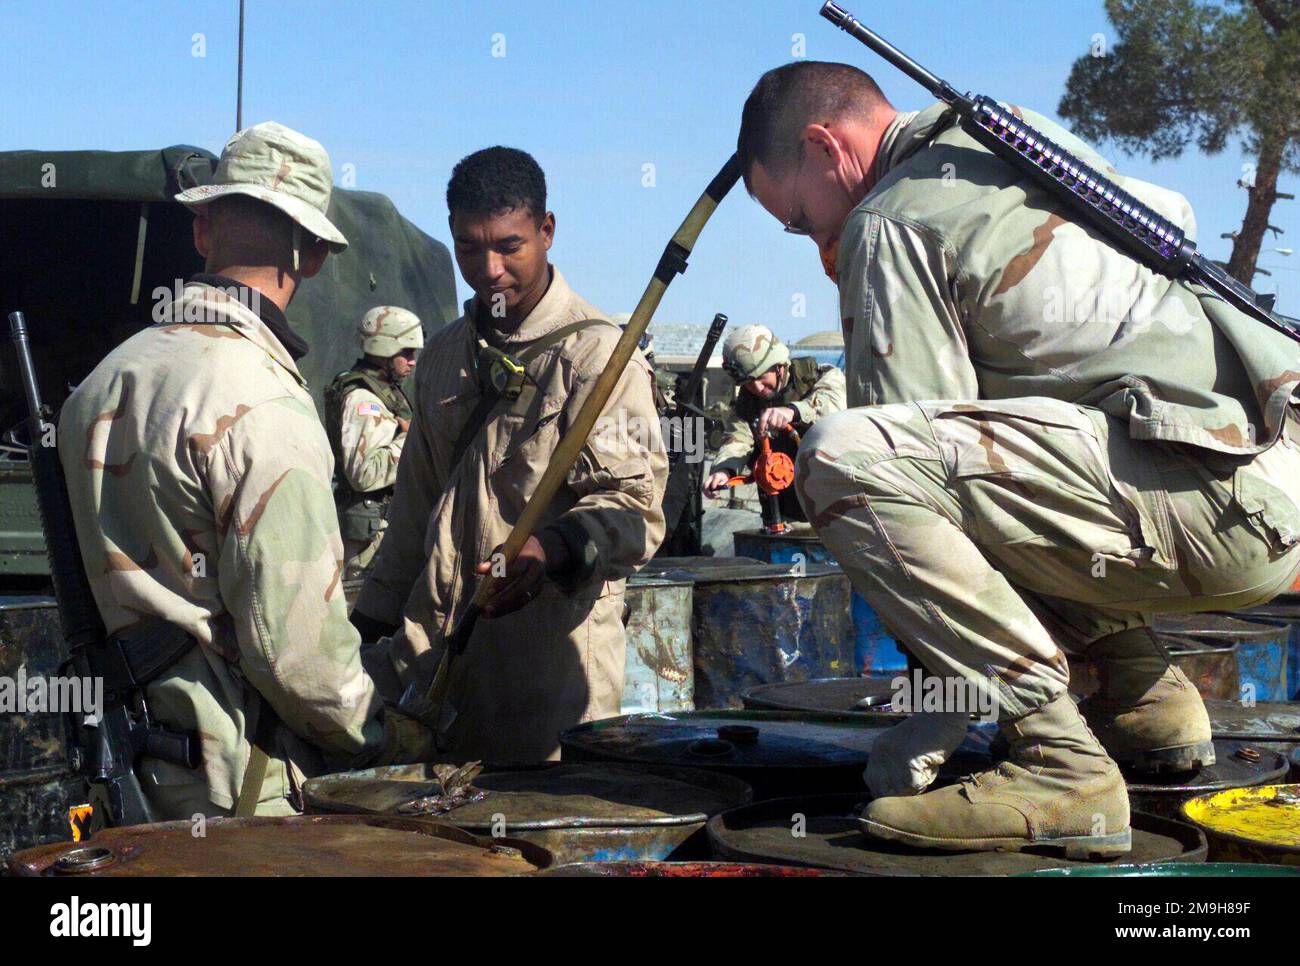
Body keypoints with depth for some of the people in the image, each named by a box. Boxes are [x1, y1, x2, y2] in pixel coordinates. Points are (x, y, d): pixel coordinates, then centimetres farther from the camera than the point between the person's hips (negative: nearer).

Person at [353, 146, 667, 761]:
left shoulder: (597, 353, -6)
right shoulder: (446, 354, 16)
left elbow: (636, 506, -13)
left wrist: (548, 550, -32)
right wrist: (372, 622, 22)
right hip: (436, 647, 6)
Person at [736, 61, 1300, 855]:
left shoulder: (890, 223, -5)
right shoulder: (1031, 137, 21)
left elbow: (911, 458, -8)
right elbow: (1176, 220, 35)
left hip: (1219, 496, -10)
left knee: (845, 456, -22)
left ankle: (1059, 765, -20)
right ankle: (1148, 693, 21)